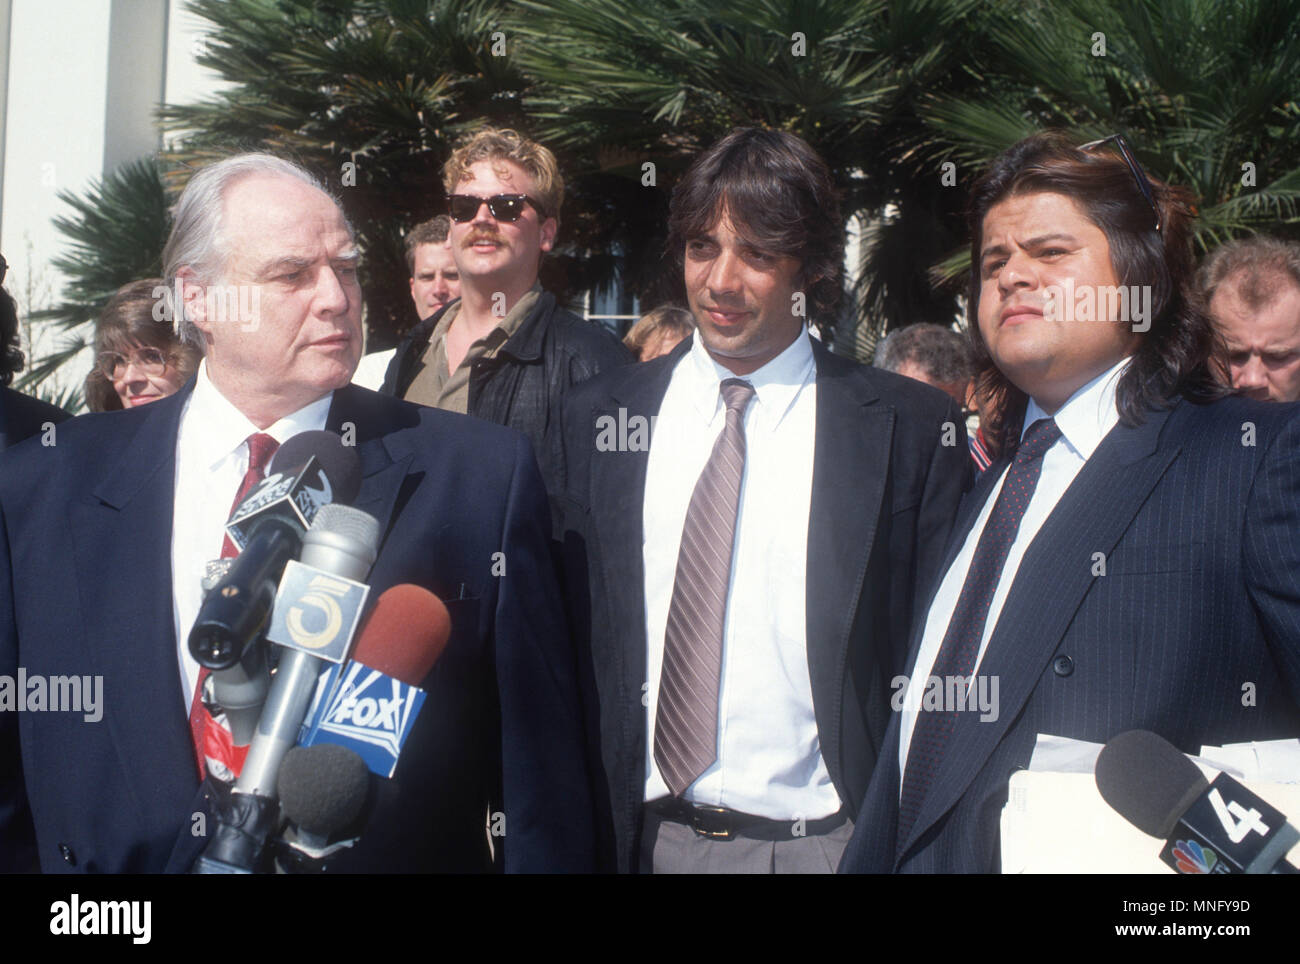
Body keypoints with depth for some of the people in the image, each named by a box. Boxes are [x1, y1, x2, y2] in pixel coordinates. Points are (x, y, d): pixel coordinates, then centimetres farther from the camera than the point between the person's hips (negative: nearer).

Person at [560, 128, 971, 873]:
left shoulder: (913, 429, -6)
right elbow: (580, 641, 5)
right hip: (653, 836, 3)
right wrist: (589, 828, 2)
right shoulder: (600, 416, 3)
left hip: (823, 840, -2)